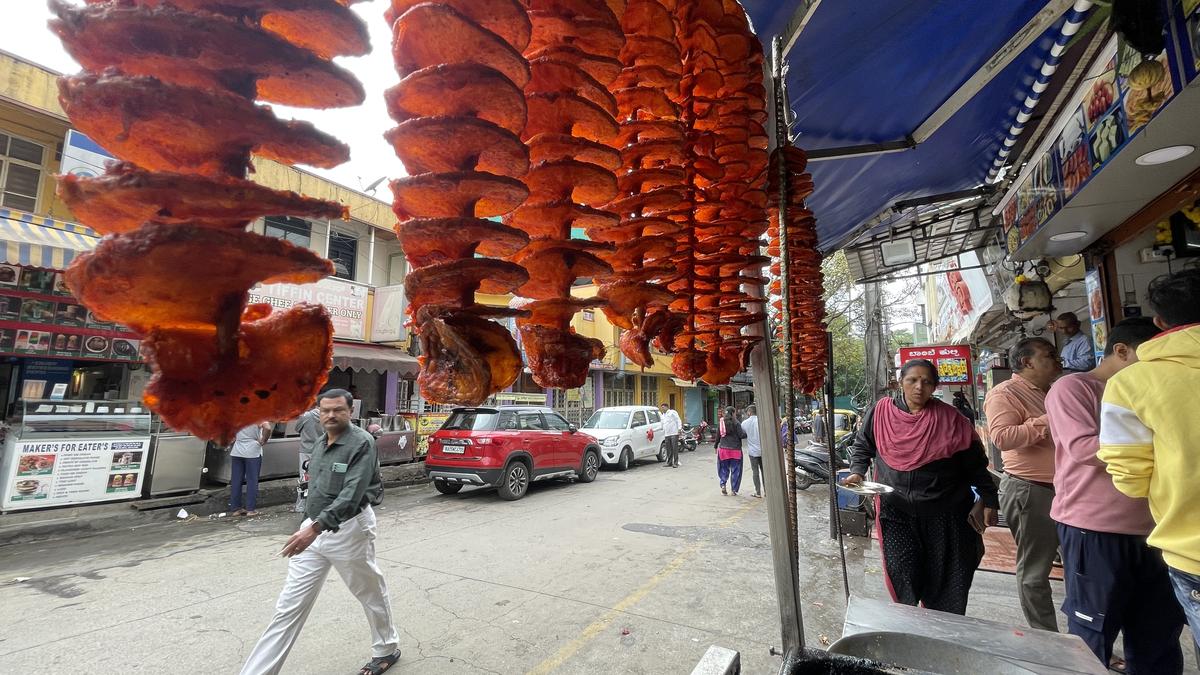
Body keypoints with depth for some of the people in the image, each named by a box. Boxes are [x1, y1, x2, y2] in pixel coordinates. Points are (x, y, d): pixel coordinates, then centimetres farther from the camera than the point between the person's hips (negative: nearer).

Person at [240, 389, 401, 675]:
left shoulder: (361, 443, -18)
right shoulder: (320, 445, 8)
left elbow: (352, 493, -27)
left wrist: (314, 528, -34)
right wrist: (310, 526, 21)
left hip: (349, 530, -6)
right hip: (315, 528, 7)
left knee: (371, 594, 13)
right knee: (289, 606, 6)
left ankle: (387, 650, 35)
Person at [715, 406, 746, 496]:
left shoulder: (720, 422, 5)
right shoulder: (735, 423, -9)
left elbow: (718, 436, 9)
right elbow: (741, 435, -13)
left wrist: (716, 446, 19)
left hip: (723, 448, 4)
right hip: (735, 449, -4)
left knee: (724, 468, 16)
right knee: (735, 469, 7)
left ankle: (723, 484, 0)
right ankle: (733, 490, 9)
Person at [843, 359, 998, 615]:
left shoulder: (949, 418, -2)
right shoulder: (881, 412, -3)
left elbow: (974, 461, 6)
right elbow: (862, 446, 11)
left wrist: (988, 498, 3)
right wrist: (857, 472, -4)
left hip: (946, 512, 1)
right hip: (897, 511, 0)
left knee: (946, 578, 10)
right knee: (903, 575, -1)